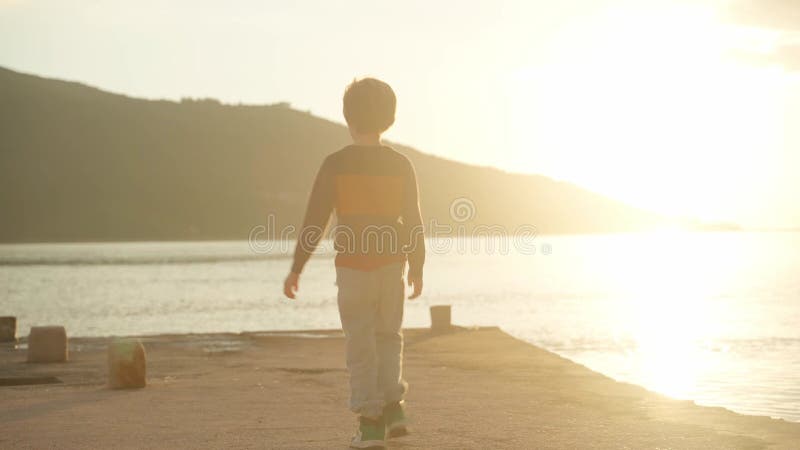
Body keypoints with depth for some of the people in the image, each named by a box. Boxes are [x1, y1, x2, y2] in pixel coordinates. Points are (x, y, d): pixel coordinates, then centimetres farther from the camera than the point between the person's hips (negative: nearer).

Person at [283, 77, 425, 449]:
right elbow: (414, 223, 1)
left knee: (361, 346, 4)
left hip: (353, 268, -2)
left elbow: (314, 222, -10)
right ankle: (393, 408, 11)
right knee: (388, 336, 20)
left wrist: (296, 269, -3)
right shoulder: (400, 165, -2)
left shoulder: (335, 164, -9)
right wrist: (417, 269, 13)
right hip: (392, 265, 2)